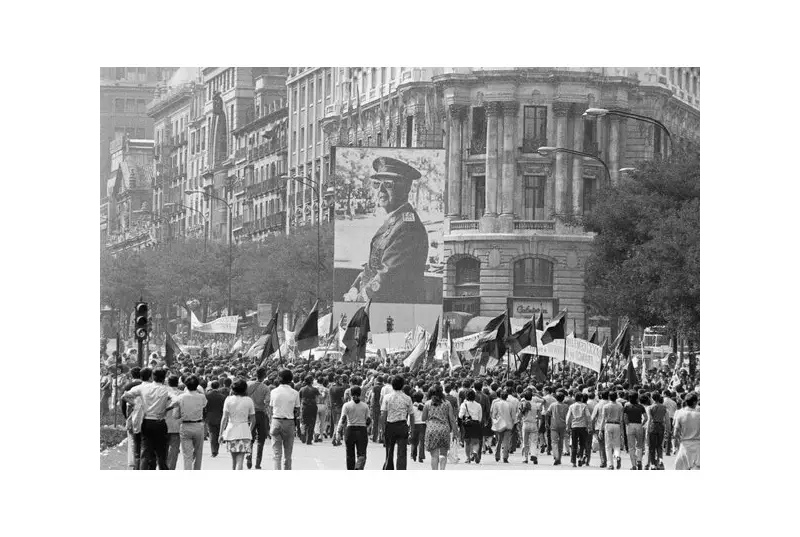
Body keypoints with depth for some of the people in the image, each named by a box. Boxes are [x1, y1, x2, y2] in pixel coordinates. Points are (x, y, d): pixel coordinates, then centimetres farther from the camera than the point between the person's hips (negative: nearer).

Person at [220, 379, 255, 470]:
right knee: (240, 460, -4)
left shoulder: (229, 399, -3)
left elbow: (224, 418, -4)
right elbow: (252, 419, 3)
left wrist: (221, 433, 1)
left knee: (233, 459, 16)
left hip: (231, 431, 1)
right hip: (244, 431, -1)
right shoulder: (249, 400, -2)